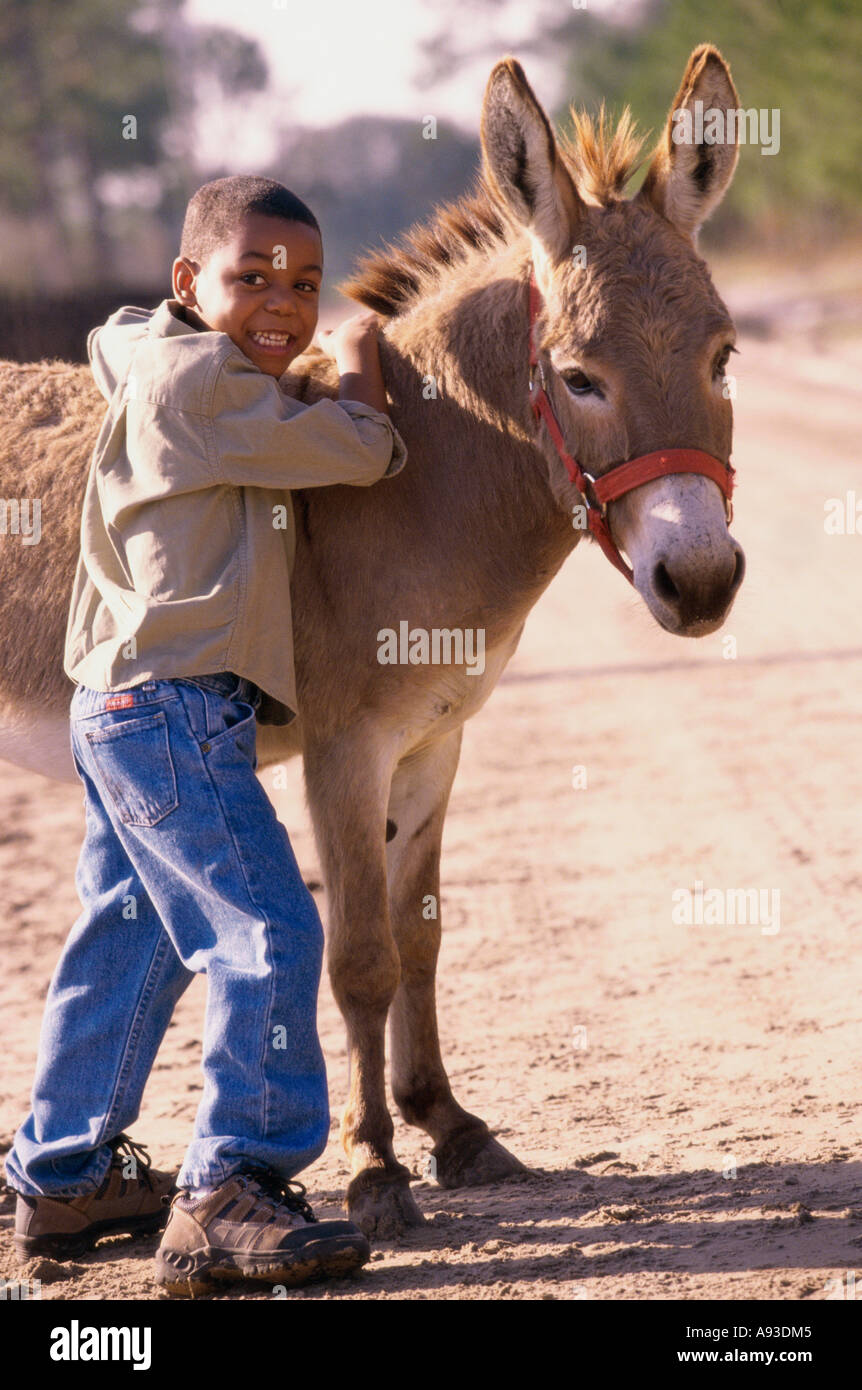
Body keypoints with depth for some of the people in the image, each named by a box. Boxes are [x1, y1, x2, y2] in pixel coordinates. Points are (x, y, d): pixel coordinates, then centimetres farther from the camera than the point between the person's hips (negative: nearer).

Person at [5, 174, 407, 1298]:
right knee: (265, 933, -11)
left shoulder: (154, 362, 16)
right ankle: (228, 1193, -11)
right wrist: (359, 363, 9)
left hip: (123, 711, 11)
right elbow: (361, 452, -13)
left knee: (128, 942, 16)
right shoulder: (201, 382, -14)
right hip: (175, 708, -11)